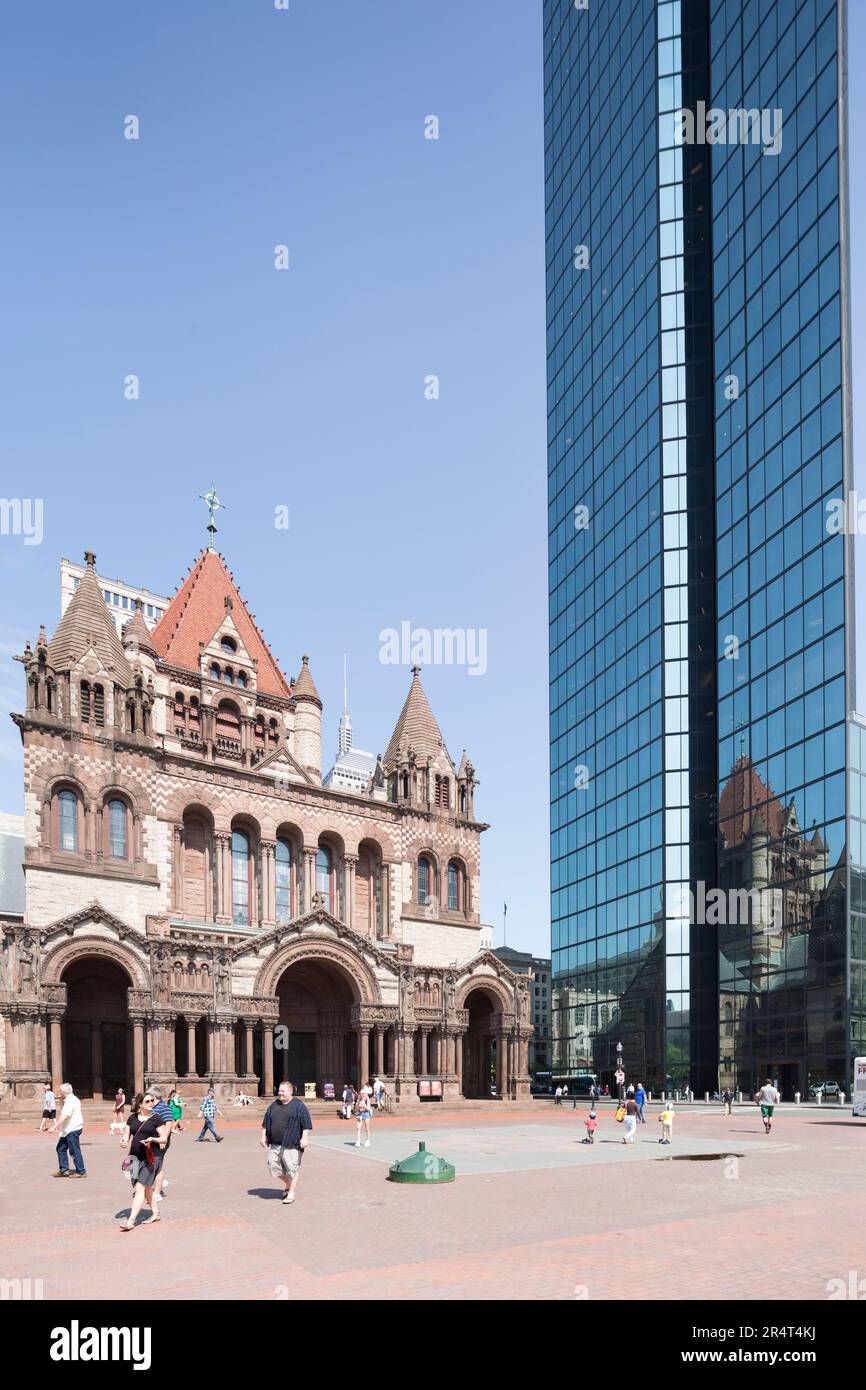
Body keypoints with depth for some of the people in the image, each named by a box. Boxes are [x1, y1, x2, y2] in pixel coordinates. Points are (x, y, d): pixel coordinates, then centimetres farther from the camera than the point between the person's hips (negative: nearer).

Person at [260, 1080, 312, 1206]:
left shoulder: (299, 1106, -4)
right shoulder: (274, 1105, 12)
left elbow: (306, 1124, -8)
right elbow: (265, 1122, 18)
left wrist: (304, 1138, -15)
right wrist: (263, 1136, 12)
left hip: (291, 1144, -6)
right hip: (275, 1144, 6)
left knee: (291, 1169, -4)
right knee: (273, 1167, 6)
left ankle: (291, 1194, 8)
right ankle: (288, 1184, 29)